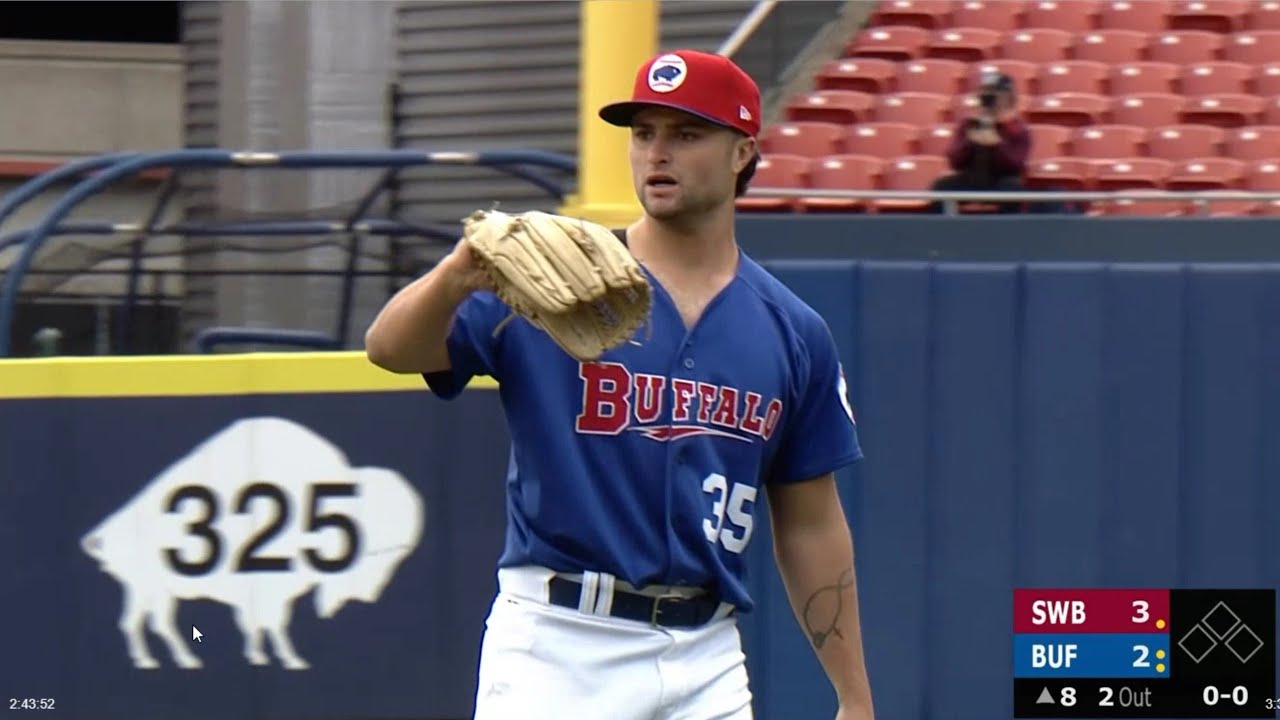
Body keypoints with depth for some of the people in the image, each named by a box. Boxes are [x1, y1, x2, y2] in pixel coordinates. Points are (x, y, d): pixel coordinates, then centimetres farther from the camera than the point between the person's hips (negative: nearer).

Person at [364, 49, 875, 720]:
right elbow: (390, 349, -15)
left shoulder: (793, 332, 9)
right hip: (556, 644, -4)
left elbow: (810, 525, 13)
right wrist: (455, 277, -38)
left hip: (708, 662, 4)